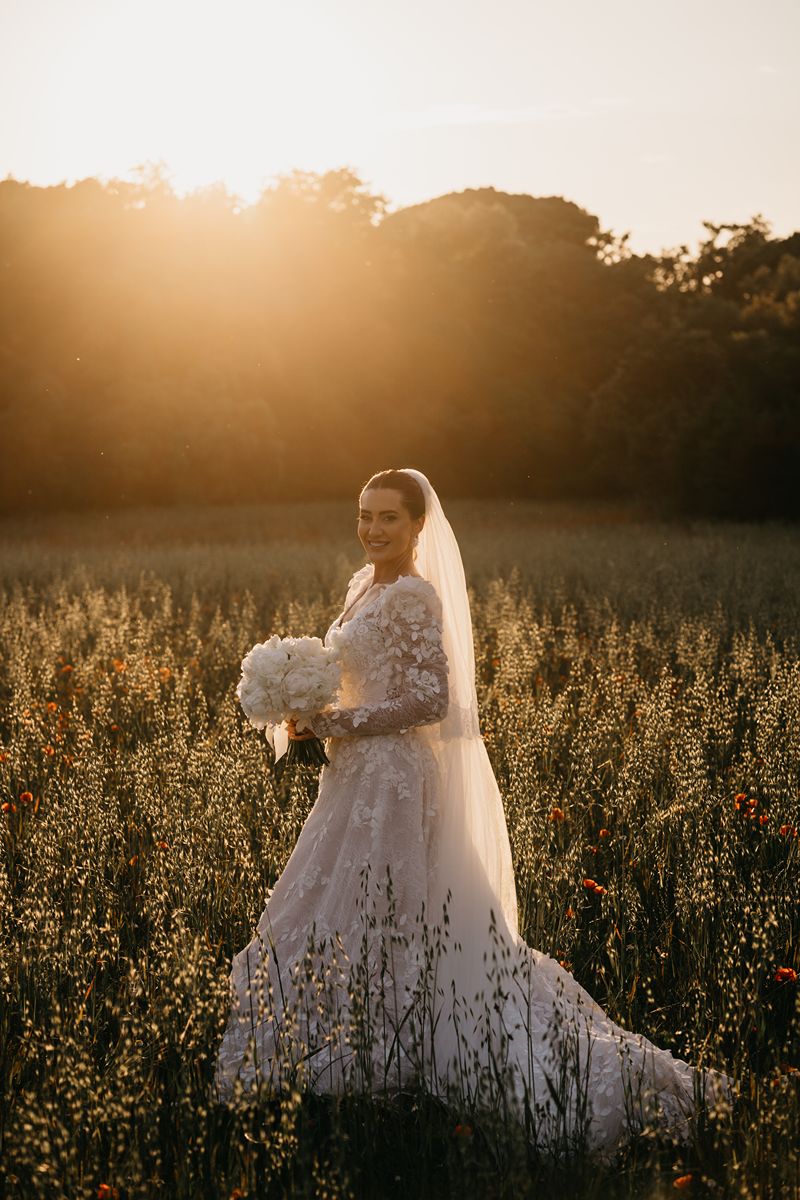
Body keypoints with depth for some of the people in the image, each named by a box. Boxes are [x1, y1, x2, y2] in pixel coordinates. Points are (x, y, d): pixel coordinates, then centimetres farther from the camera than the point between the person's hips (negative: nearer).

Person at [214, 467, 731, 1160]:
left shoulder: (413, 595, -16)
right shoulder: (366, 583, 14)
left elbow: (431, 699, -21)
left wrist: (335, 723, -19)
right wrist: (316, 723, 7)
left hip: (392, 778, -10)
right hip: (363, 776, 10)